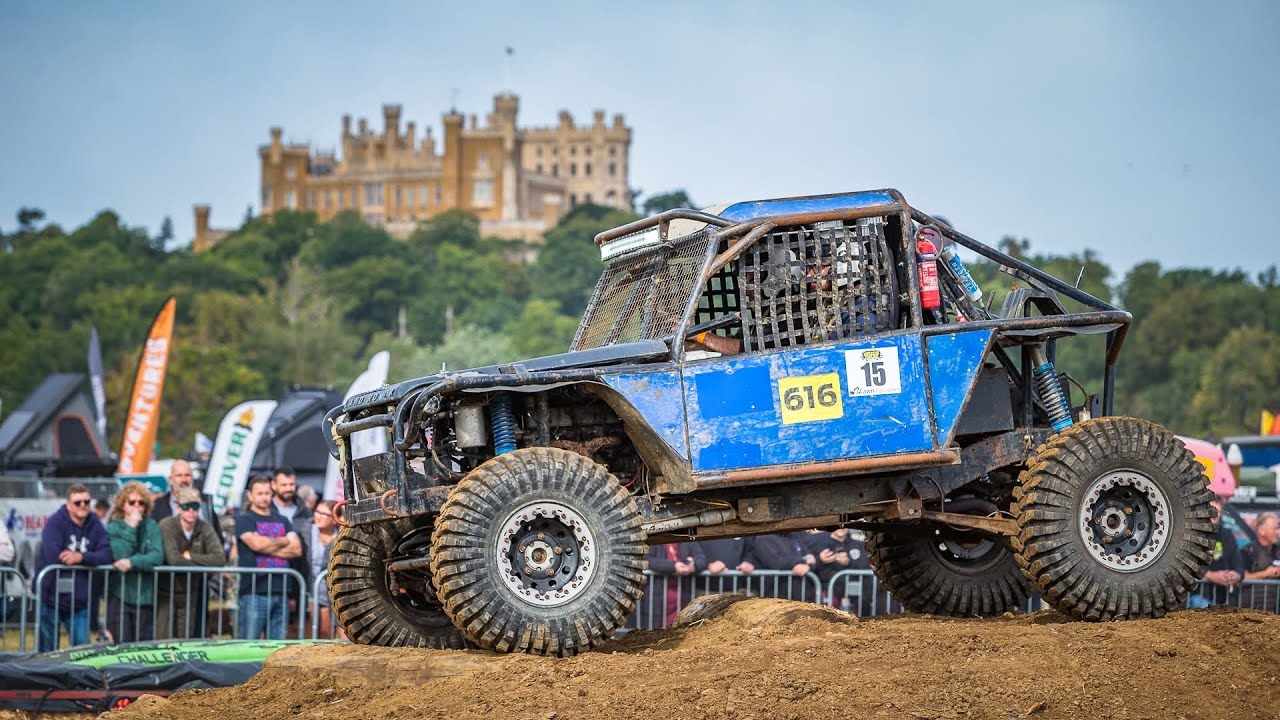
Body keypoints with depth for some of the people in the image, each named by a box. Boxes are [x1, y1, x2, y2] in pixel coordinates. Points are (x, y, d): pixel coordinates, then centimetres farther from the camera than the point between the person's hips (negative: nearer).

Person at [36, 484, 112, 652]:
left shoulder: (95, 524, 5)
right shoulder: (54, 523, -9)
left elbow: (106, 555, -5)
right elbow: (52, 557, -23)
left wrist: (81, 557, -22)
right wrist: (91, 559, -10)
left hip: (79, 602, 4)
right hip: (51, 598, -4)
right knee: (47, 651, 5)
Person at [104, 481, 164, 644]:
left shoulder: (151, 527, 7)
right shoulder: (114, 528, 4)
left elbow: (158, 556, -6)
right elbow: (119, 555, -12)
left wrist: (132, 562, -19)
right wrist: (131, 528, -10)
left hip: (145, 598, 2)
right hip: (119, 596, -1)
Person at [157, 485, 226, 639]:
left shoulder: (205, 529, -3)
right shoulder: (167, 526, -14)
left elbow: (220, 559, -15)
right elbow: (173, 559, -27)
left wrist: (190, 557, -19)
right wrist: (204, 562, -16)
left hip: (190, 594, 4)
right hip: (165, 593, -4)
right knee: (164, 641, -7)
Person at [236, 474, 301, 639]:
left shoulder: (282, 521, 19)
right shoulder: (244, 519, 4)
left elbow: (297, 549, 6)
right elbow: (256, 543, -13)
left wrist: (267, 546, -5)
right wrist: (283, 541, 3)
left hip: (280, 591, 5)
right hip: (254, 592, -5)